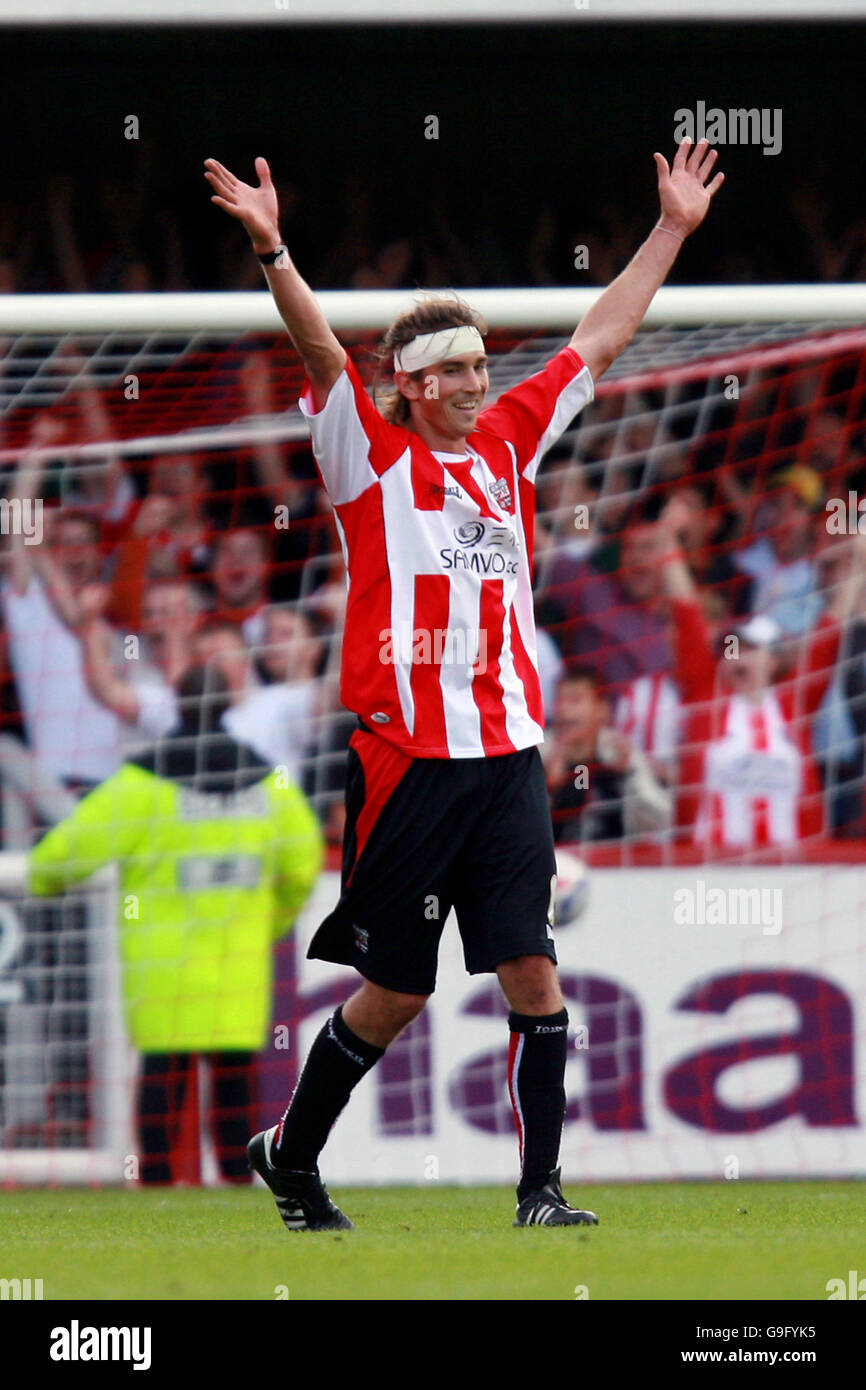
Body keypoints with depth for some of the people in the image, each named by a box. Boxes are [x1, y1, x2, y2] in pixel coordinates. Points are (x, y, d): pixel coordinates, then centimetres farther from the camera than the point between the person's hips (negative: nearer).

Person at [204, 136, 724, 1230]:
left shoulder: (508, 444, 14)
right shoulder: (371, 454, 0)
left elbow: (600, 339, 21)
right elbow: (320, 351, -15)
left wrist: (674, 228, 22)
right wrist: (271, 254, -31)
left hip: (508, 757, 4)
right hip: (407, 759, -4)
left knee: (532, 976, -5)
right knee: (394, 994, 3)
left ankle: (541, 1185, -2)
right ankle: (289, 1156, 23)